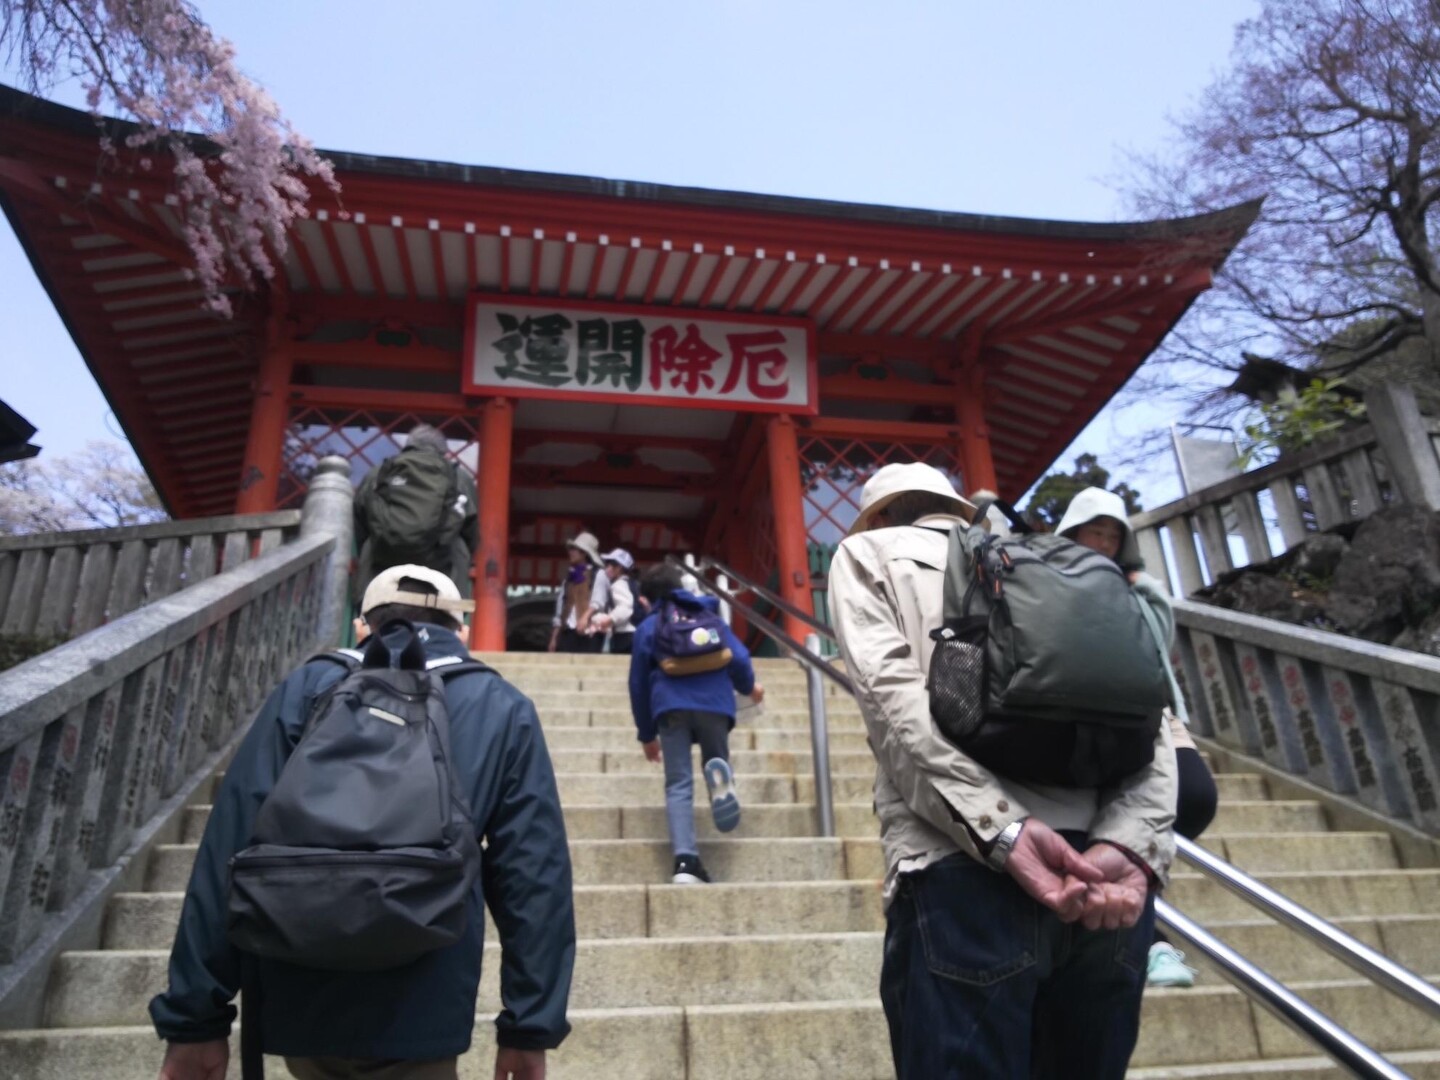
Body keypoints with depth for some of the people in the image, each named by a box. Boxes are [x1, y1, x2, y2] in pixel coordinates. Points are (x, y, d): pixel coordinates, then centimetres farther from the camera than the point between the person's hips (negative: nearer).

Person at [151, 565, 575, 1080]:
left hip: (301, 1005, 2)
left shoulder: (307, 687, 2)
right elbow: (533, 872, -4)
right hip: (419, 1011, -2)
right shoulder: (504, 711, 2)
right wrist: (532, 1023, 1)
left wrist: (194, 1013, 2)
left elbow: (233, 853, -3)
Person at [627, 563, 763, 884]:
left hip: (670, 706, -1)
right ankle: (720, 775, -21)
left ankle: (685, 861, -18)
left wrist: (647, 734, 26)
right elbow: (738, 658, 10)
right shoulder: (709, 615, 20)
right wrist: (748, 686, 32)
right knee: (716, 759, 19)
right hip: (713, 702, 1)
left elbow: (638, 684, 17)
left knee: (678, 785, 1)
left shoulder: (648, 627, 18)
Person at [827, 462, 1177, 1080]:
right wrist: (1129, 847, -3)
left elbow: (890, 690, -4)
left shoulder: (867, 552, 17)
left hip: (967, 869, -5)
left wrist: (1003, 831, -12)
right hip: (1110, 868, 5)